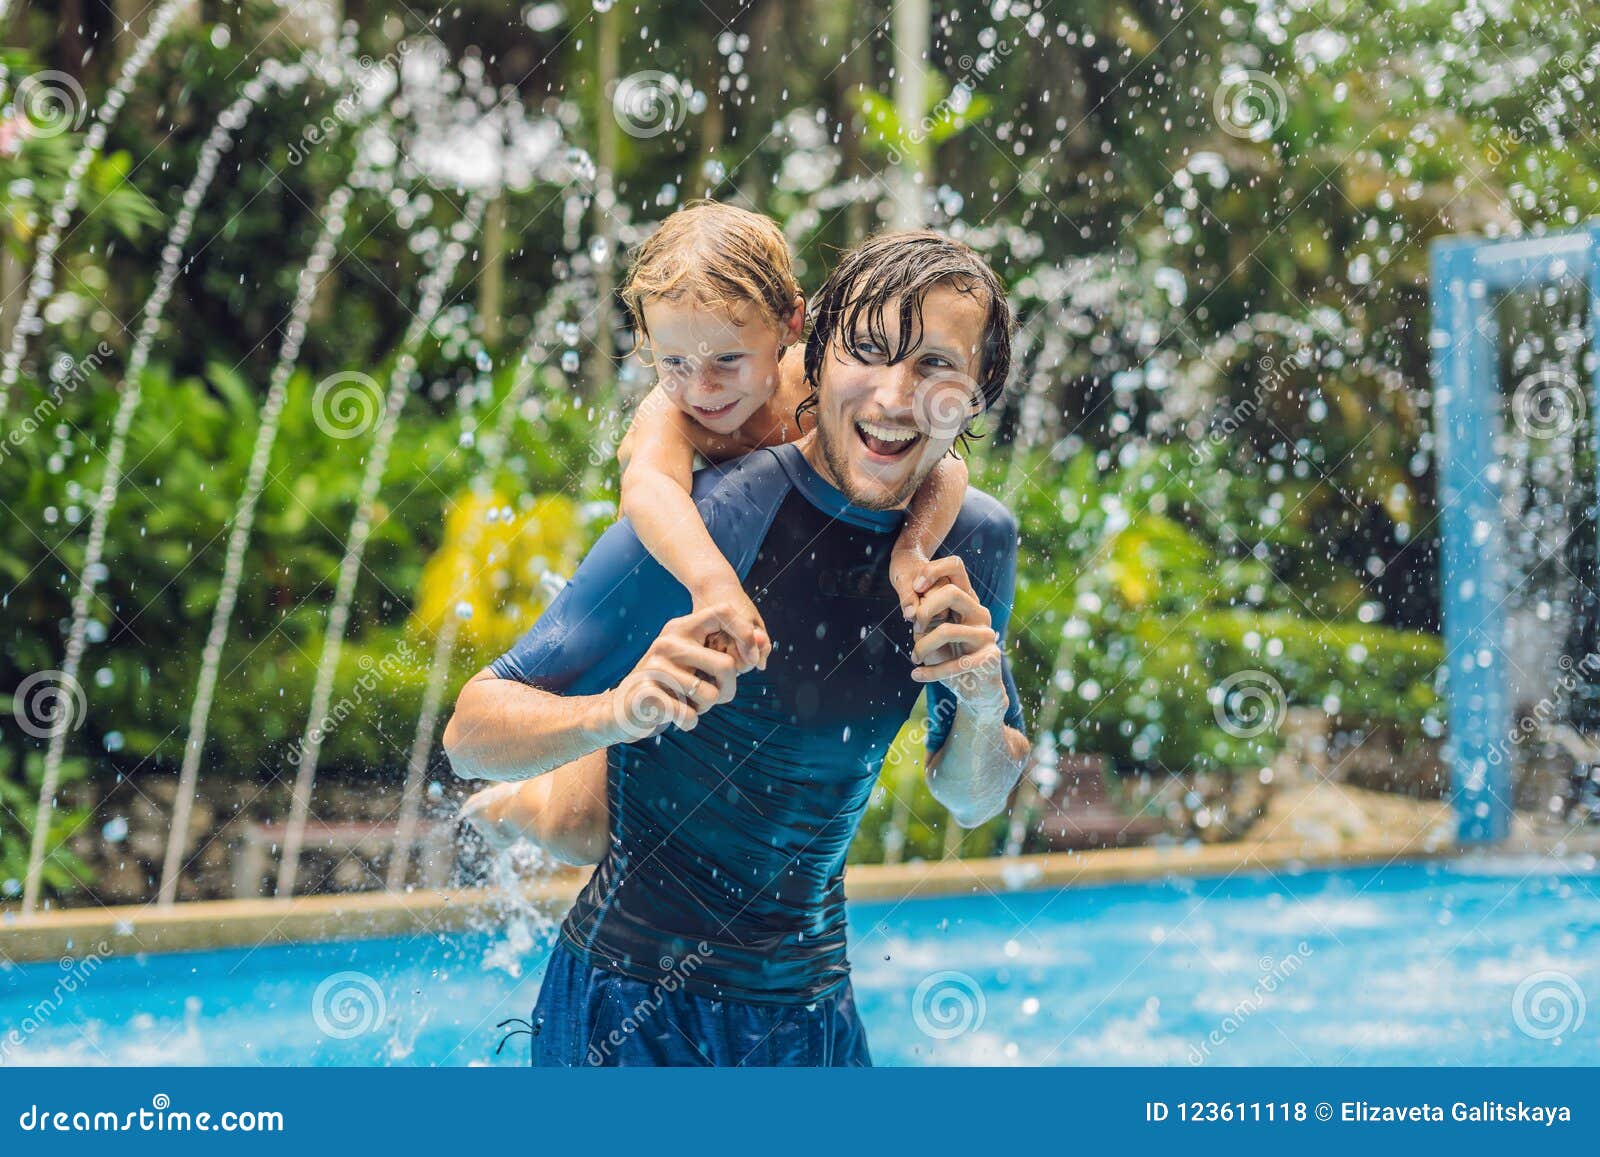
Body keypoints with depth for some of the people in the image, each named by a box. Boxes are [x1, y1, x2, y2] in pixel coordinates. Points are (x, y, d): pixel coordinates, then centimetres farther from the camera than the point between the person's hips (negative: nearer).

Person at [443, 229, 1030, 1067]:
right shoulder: (710, 520, -19)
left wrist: (980, 709, -12)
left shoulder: (975, 542, -1)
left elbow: (971, 801, 10)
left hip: (815, 1009, 6)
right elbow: (471, 735, -17)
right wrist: (617, 712, -37)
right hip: (633, 1010, -5)